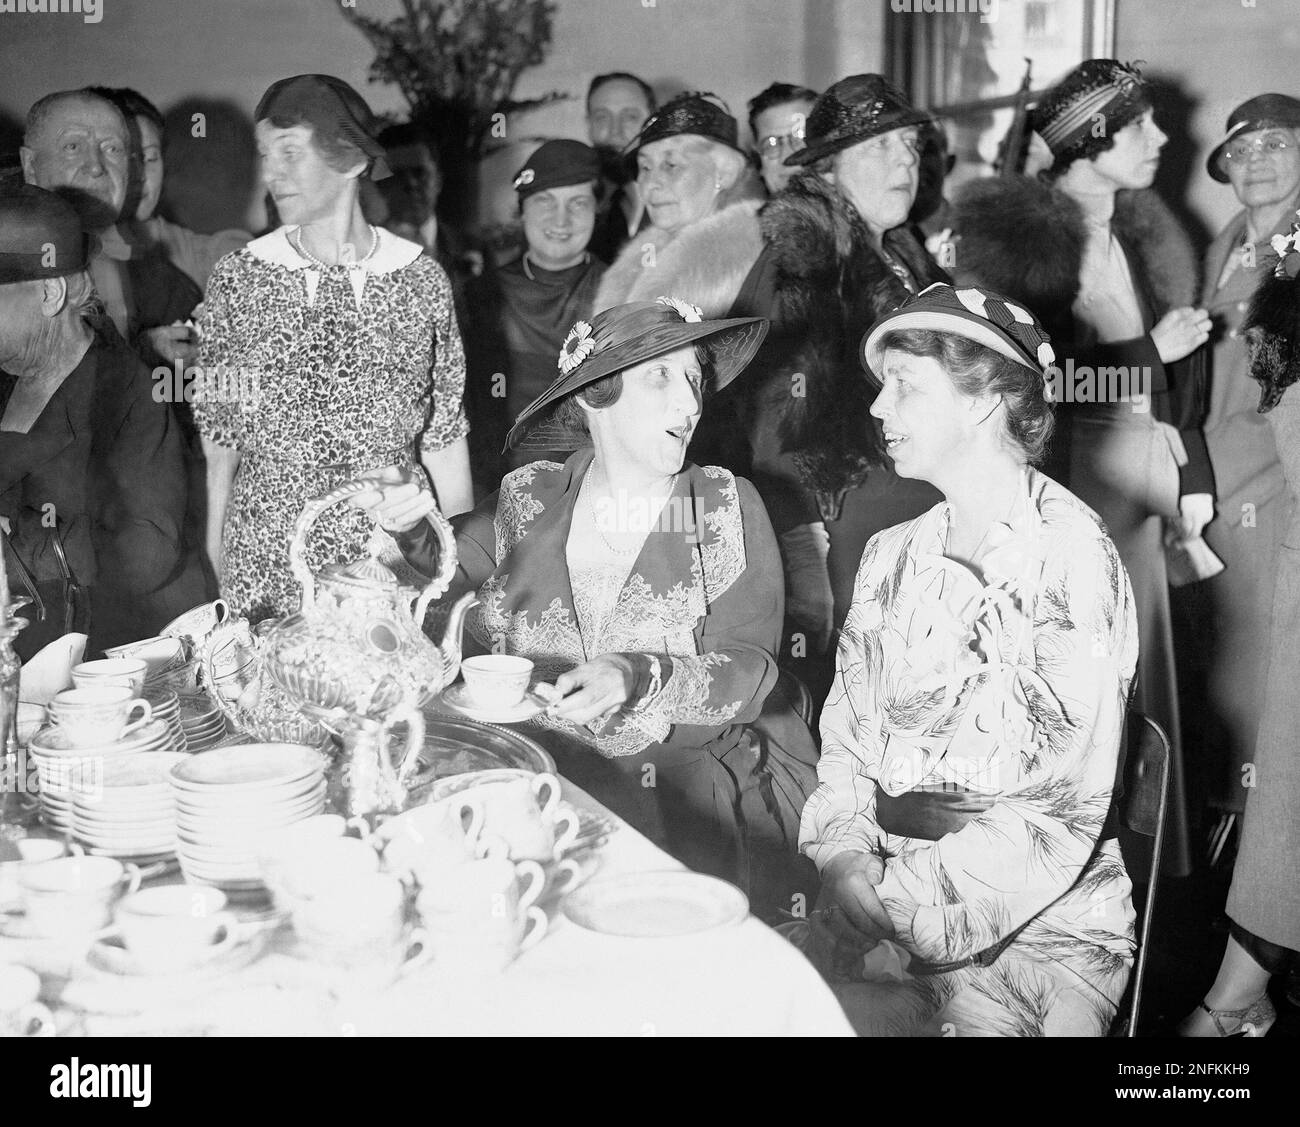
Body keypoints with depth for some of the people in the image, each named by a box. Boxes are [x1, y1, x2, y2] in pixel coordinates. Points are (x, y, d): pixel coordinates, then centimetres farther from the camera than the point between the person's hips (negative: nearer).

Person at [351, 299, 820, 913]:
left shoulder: (728, 507, 1)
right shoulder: (530, 498, 5)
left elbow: (748, 676, -6)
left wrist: (643, 676, -24)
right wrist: (408, 529, -10)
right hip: (541, 780, 2)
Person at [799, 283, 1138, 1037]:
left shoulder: (1072, 559, -10)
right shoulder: (891, 558, 10)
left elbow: (1058, 814, -15)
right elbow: (845, 734, 10)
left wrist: (899, 912, -19)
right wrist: (847, 858, -8)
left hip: (1041, 925, -5)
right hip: (886, 898, 5)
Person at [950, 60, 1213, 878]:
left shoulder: (1148, 241, 15)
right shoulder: (1014, 235, -7)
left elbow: (1179, 379, 17)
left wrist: (1193, 481, 11)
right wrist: (1145, 351, -12)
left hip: (1137, 486, 6)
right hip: (1049, 485, -6)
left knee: (1135, 682, 9)